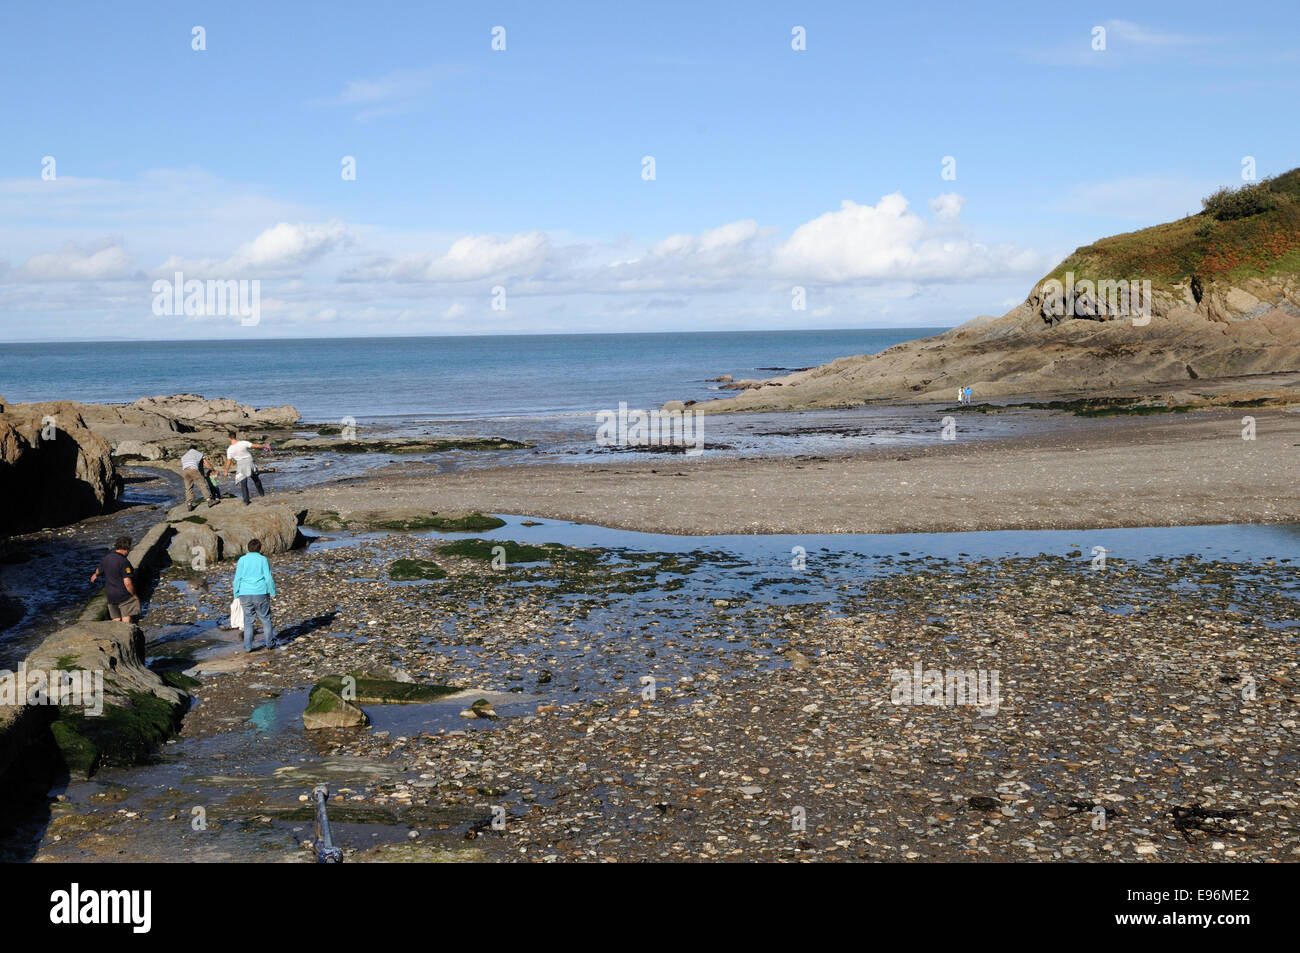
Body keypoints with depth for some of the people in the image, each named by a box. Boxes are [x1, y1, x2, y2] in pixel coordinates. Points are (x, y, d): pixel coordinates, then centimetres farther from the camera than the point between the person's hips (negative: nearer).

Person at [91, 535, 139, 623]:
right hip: (124, 596, -7)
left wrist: (95, 575, 49)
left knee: (116, 620, 14)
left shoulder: (106, 558, 2)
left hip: (110, 595, 7)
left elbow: (99, 570, 26)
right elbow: (127, 583, -24)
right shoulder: (124, 562, -21)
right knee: (127, 620, -1)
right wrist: (134, 595, -10)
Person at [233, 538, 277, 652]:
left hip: (245, 594, 1)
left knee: (248, 621, 7)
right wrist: (272, 593, 4)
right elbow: (268, 578, -4)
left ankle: (248, 646, 5)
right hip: (261, 594, -1)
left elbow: (237, 579, 1)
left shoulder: (242, 560, 4)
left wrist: (237, 595, 7)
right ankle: (270, 643, 19)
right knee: (266, 618, 12)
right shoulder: (263, 560, 1)